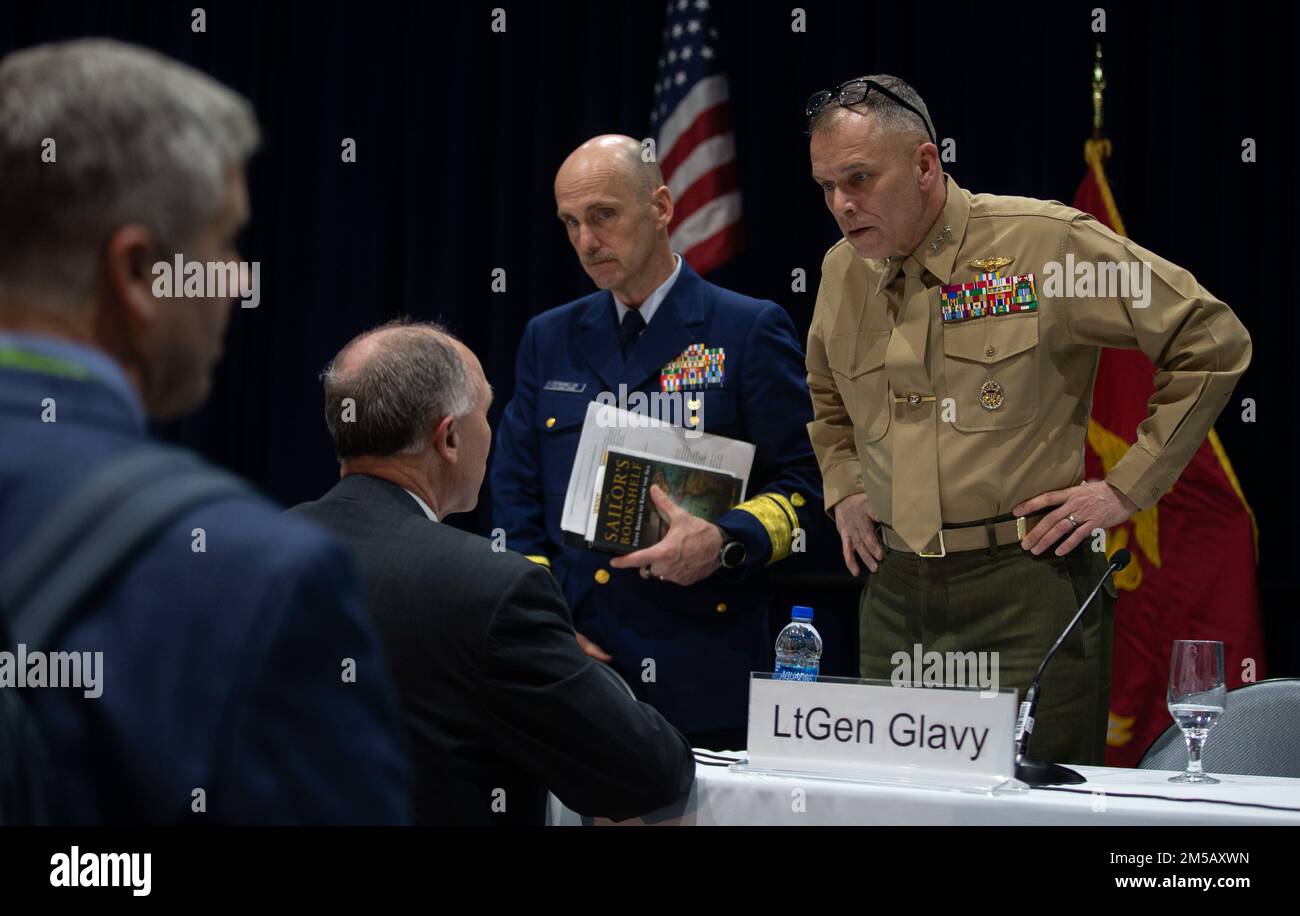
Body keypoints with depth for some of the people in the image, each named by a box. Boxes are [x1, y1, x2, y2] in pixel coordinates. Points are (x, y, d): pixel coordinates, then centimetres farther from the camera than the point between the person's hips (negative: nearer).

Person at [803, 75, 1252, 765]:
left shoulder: (1044, 242, -7)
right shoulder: (842, 271, 11)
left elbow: (1212, 343, -4)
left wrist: (1127, 488, -6)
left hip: (1026, 586, -5)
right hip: (896, 592, 5)